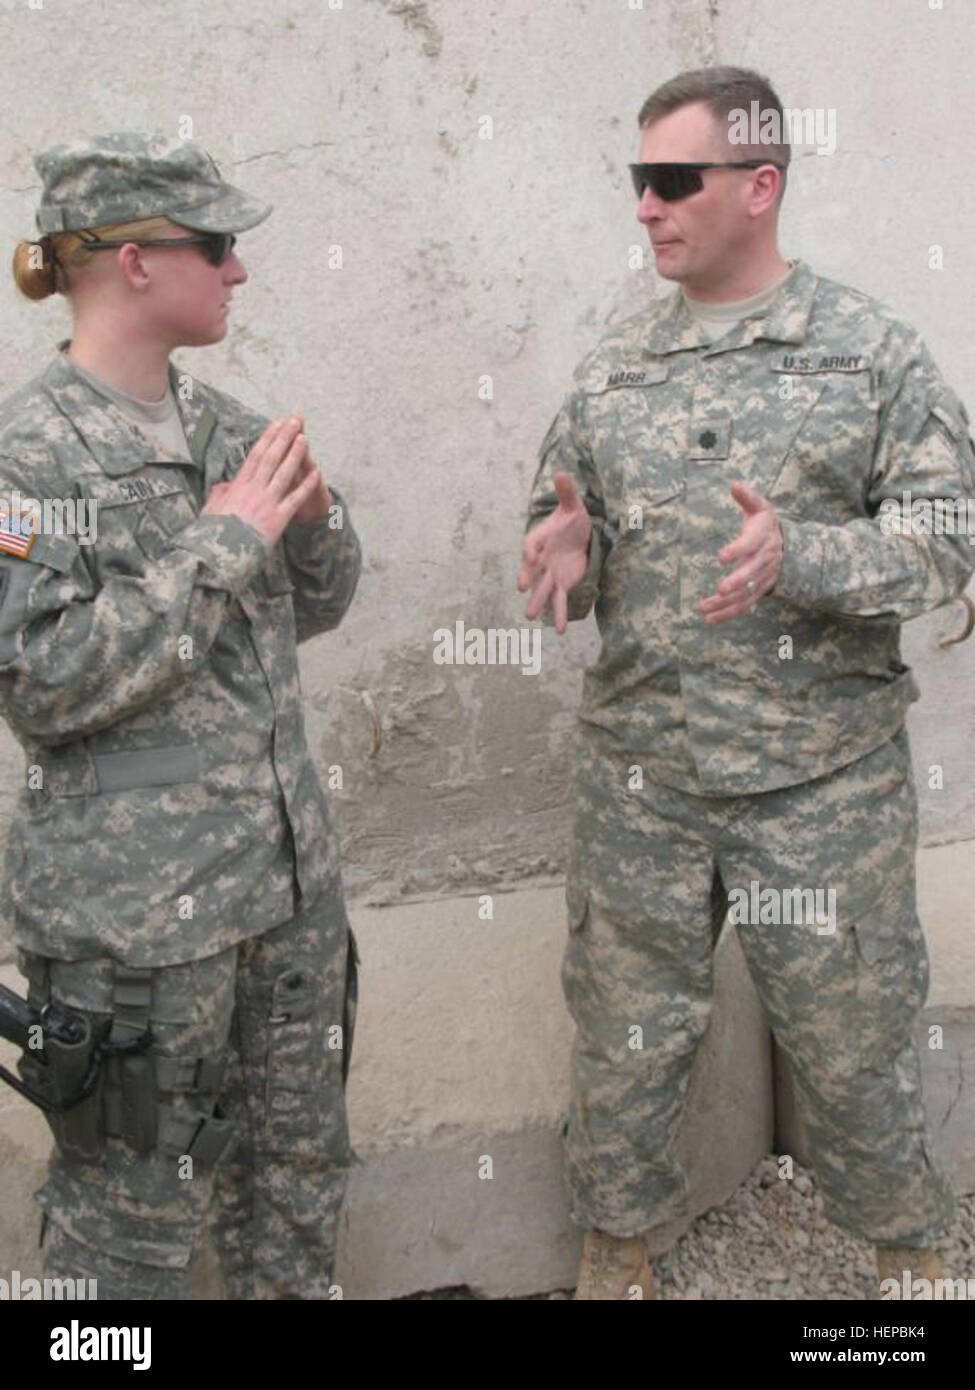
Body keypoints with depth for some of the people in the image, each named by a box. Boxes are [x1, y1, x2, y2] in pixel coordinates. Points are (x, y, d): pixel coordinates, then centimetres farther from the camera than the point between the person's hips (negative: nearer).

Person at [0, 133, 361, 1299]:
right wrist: (223, 541, -20)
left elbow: (315, 609, 14)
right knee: (134, 1213, 12)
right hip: (138, 912, -6)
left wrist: (312, 515, -7)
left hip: (288, 875, 7)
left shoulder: (223, 425, 5)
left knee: (296, 1170, 22)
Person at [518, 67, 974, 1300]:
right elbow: (560, 539, 10)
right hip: (638, 776, 3)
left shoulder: (874, 352, -2)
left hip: (824, 779, -2)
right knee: (624, 1029, 13)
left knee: (852, 1039, 12)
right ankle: (615, 1246, 36)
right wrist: (567, 557, -14)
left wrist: (798, 555, -24)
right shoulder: (611, 371, 7)